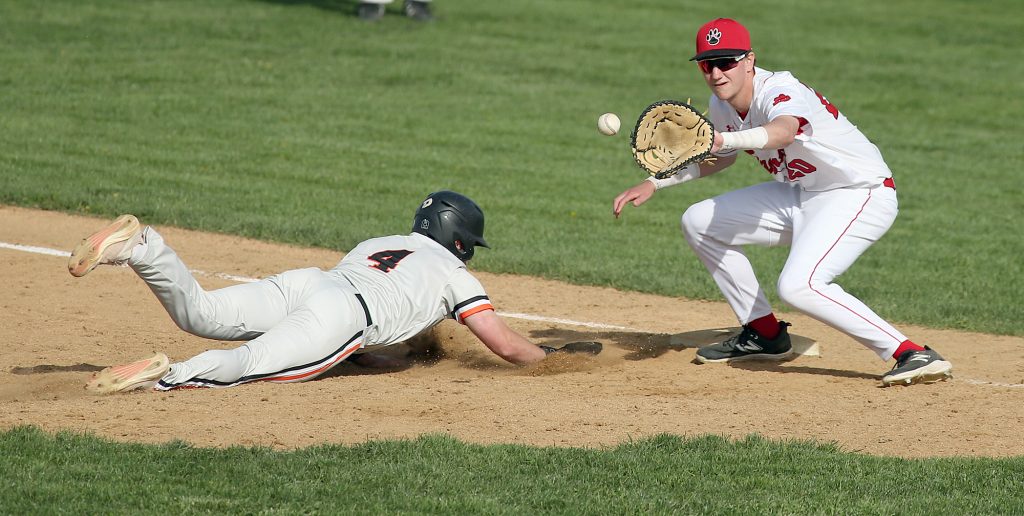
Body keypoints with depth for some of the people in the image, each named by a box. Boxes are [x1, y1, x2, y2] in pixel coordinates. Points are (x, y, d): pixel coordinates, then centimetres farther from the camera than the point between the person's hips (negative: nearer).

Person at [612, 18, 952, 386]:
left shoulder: (781, 92, -27)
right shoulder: (721, 106, 0)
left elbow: (784, 132, -52)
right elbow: (720, 158, 21)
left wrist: (721, 139, -69)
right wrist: (655, 183, 11)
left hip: (860, 194, -10)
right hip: (801, 196, 10)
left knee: (798, 285, -31)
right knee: (699, 222, 9)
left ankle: (914, 355, -28)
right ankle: (765, 335, 17)